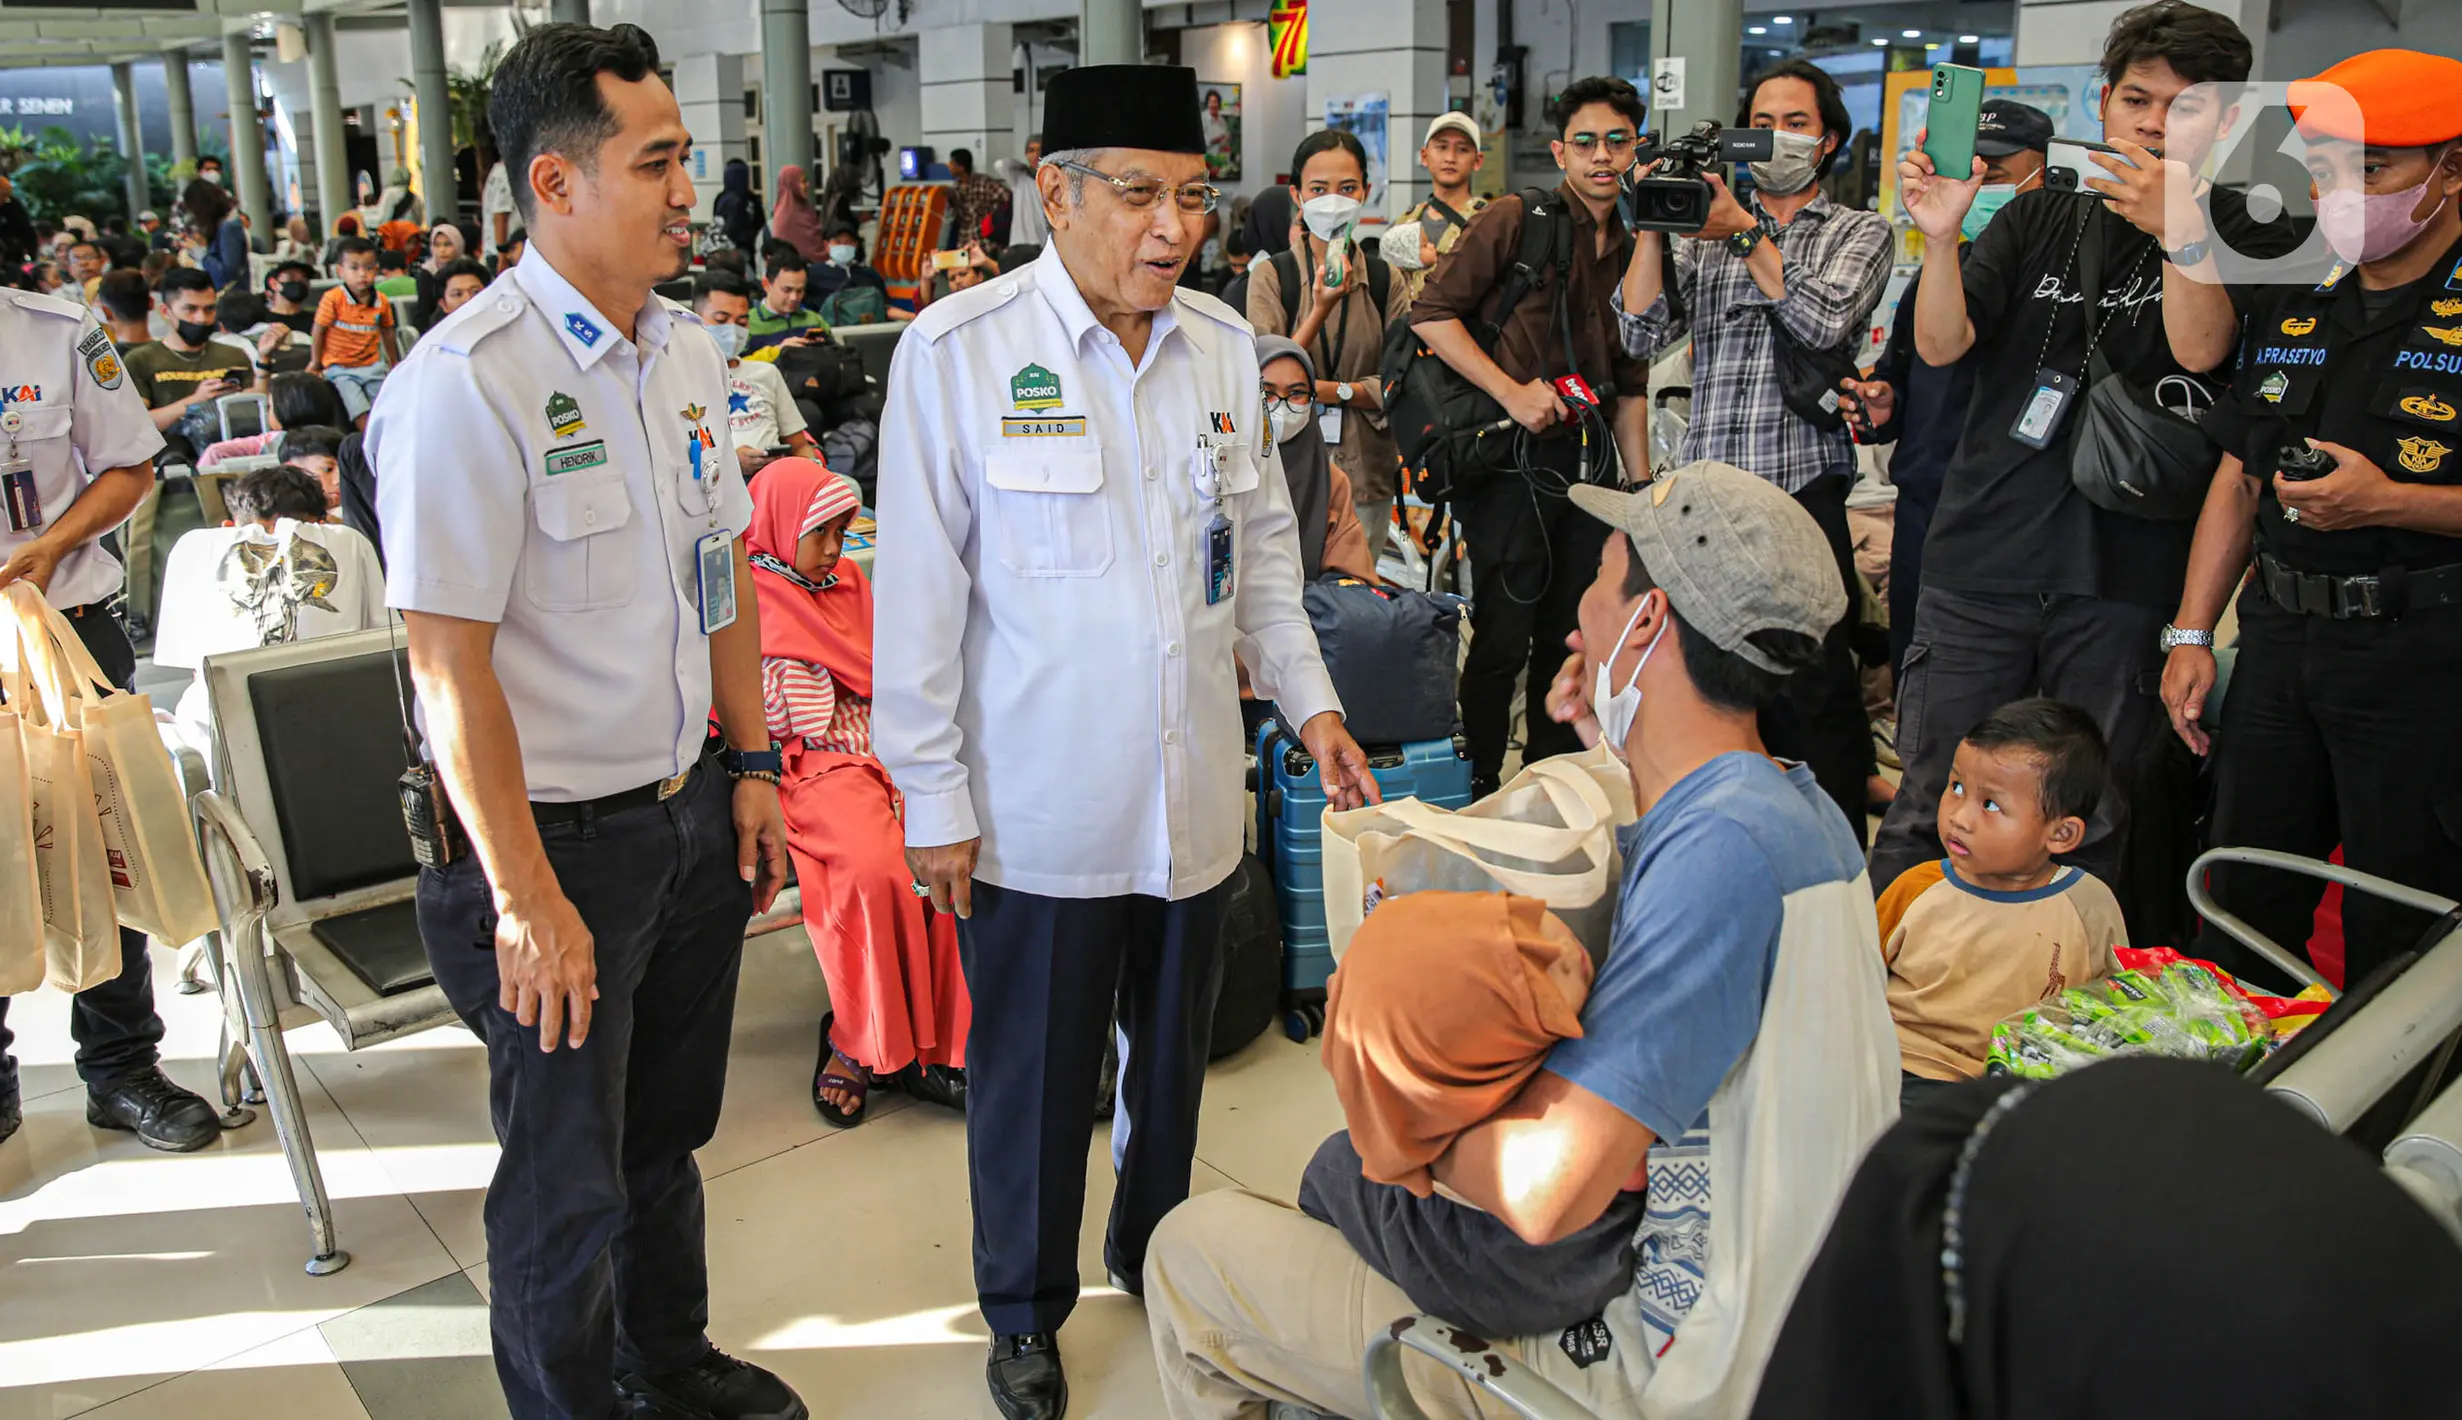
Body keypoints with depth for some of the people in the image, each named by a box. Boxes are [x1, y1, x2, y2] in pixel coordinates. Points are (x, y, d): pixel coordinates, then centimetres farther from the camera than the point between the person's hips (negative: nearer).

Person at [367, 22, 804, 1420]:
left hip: (689, 810, 7)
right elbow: (451, 666, -21)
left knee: (667, 1130, 24)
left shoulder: (687, 353, 4)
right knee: (569, 1180, 12)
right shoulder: (464, 384, -20)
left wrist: (753, 766, 11)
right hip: (555, 834, -7)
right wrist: (526, 900, -19)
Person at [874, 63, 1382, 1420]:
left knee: (1172, 1049, 20)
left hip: (1192, 793, 5)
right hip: (1037, 804, -4)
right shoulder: (957, 351, -12)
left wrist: (1310, 699, 8)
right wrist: (933, 798, -8)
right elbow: (919, 591, -9)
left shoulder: (1222, 343, 3)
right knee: (1032, 1075, 12)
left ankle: (1157, 1253, 46)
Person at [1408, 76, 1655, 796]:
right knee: (1504, 637, -3)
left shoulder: (1636, 249, 15)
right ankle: (1477, 789, 13)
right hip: (1514, 460, -6)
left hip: (1590, 464, 6)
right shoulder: (1516, 219, -4)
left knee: (1573, 637, 10)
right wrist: (1512, 391, -16)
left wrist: (1641, 486, 16)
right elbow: (1432, 312, -9)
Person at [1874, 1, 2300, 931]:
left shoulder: (2249, 237, 7)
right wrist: (1940, 236, -16)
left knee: (2100, 834, 6)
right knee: (1927, 810, 3)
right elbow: (1942, 345, 1)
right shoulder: (2037, 220, 13)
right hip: (1981, 563, 1)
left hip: (2123, 582, -1)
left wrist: (2176, 229, -23)